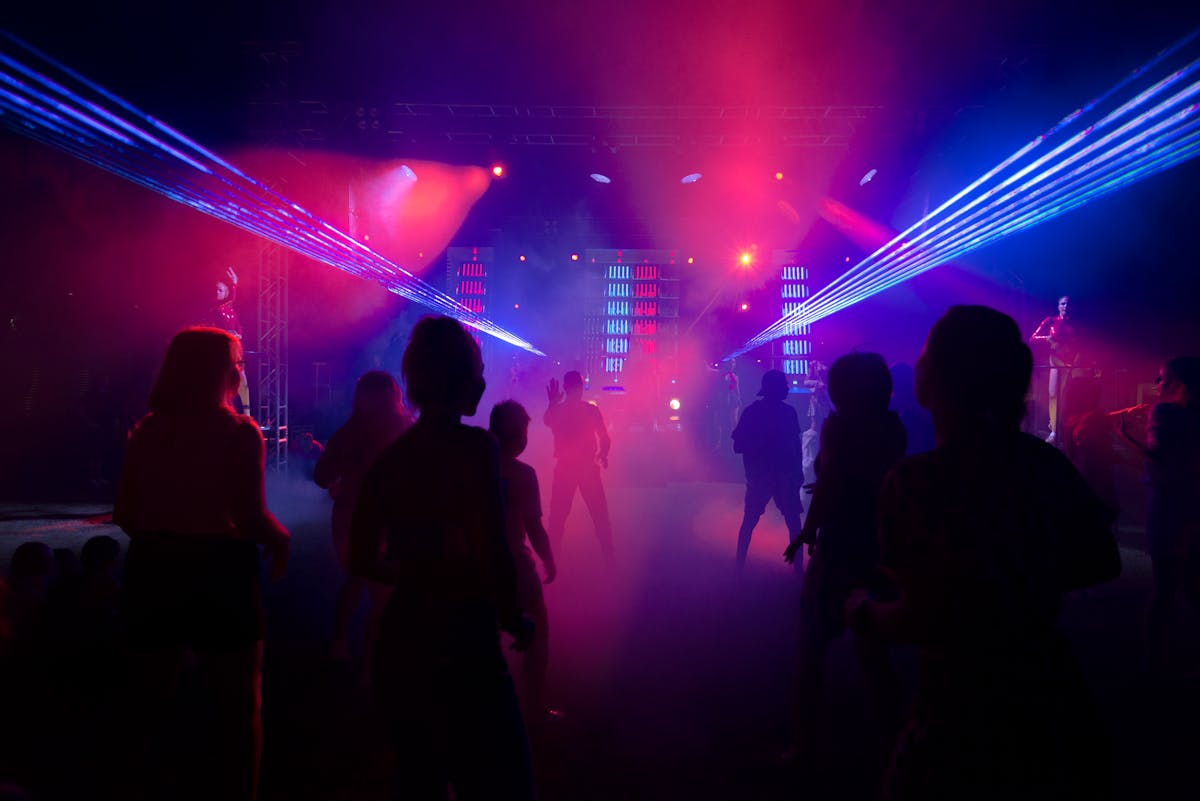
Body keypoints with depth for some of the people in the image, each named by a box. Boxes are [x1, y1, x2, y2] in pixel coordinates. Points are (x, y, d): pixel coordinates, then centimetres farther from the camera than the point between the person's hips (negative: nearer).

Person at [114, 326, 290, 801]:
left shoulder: (147, 431, 2)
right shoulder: (239, 433, -13)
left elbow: (125, 515, 5)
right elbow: (251, 517, -20)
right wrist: (281, 539, -1)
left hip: (152, 571, 5)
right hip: (220, 573, -5)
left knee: (150, 697, 20)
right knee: (239, 705, 11)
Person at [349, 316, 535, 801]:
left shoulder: (391, 455, 4)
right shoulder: (474, 446, -15)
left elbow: (363, 560, 11)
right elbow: (492, 556, -23)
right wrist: (513, 620, -6)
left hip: (399, 643, 8)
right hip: (461, 644, -7)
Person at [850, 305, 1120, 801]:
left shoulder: (916, 480, -20)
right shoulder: (1045, 461, -2)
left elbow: (925, 620, -23)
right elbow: (1102, 563, 9)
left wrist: (864, 612, -5)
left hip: (967, 720, -6)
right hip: (1056, 704, 6)